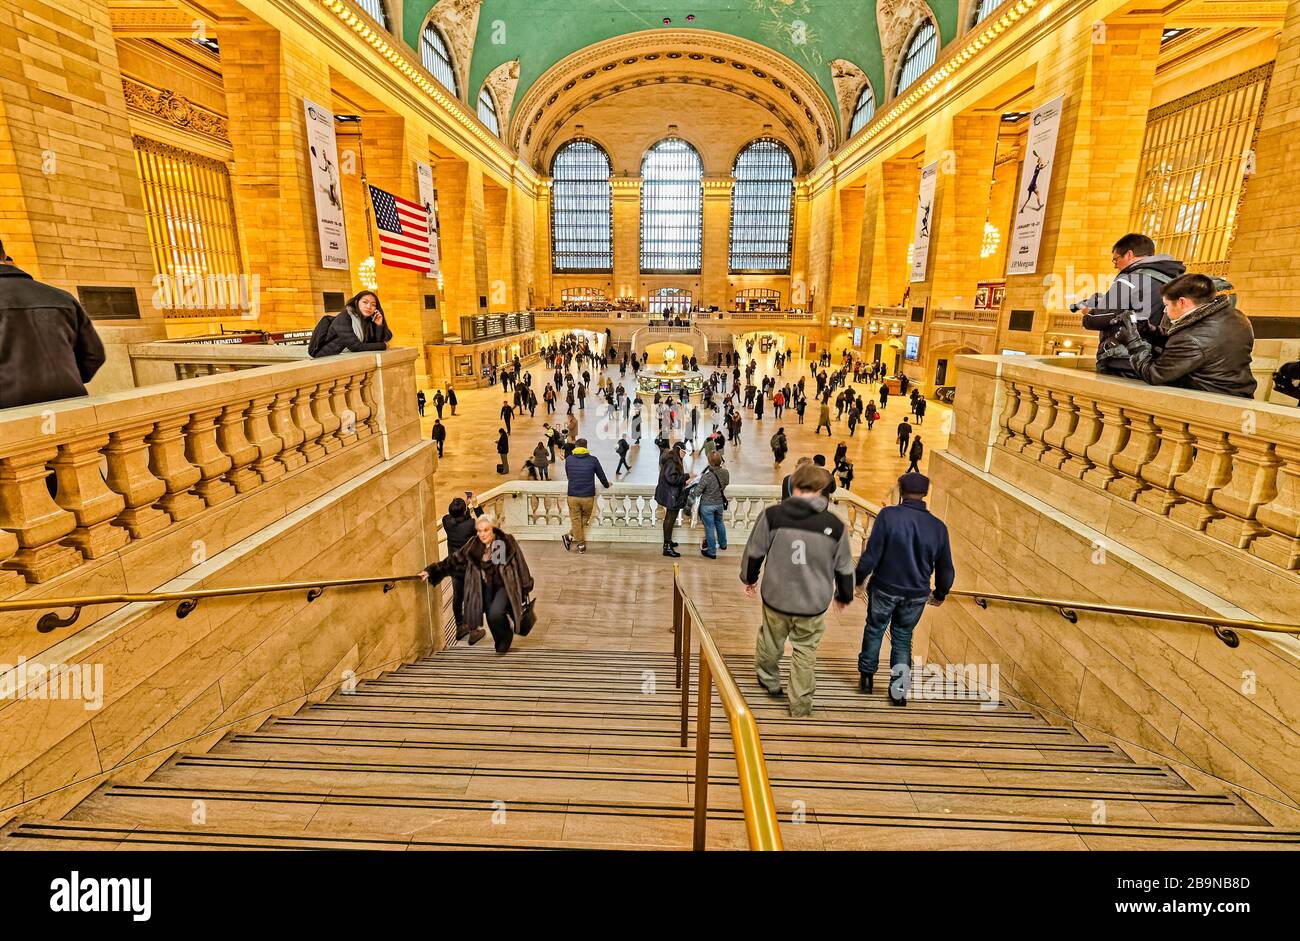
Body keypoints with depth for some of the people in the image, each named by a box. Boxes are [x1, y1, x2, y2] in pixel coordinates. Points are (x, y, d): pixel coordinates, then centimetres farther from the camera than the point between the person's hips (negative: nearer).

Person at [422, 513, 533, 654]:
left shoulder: (507, 542, -16)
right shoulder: (473, 546, -5)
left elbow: (520, 565, -9)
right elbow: (455, 560, -2)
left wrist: (525, 588, -3)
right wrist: (432, 571, -9)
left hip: (505, 585, -4)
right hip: (486, 587, 4)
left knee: (495, 614, -23)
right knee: (491, 620, 6)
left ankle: (506, 634, 10)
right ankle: (501, 645, 34)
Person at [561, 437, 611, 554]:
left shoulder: (568, 460, 2)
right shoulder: (593, 460, -3)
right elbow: (601, 475, 8)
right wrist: (607, 484, 29)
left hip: (573, 496, 1)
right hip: (588, 496, -1)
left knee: (576, 521, 14)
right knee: (585, 519, 19)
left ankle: (581, 544, 17)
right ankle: (570, 536, 17)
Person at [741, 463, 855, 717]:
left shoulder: (772, 514, -10)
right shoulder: (835, 525, -7)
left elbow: (754, 552, -2)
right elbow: (844, 568, 3)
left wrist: (749, 578, 17)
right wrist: (843, 596, 21)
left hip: (775, 597, 1)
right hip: (814, 603, 0)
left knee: (771, 641, 24)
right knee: (805, 651, 18)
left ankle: (768, 680, 49)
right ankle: (801, 705, 26)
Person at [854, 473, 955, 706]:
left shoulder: (888, 515, -16)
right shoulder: (938, 527, -5)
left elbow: (871, 553, -18)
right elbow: (945, 568, 3)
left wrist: (859, 579, -3)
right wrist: (940, 594, 20)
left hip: (884, 588, -2)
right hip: (917, 595, 2)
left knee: (874, 630, 19)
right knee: (903, 637, 18)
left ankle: (867, 677, 31)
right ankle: (899, 690, 19)